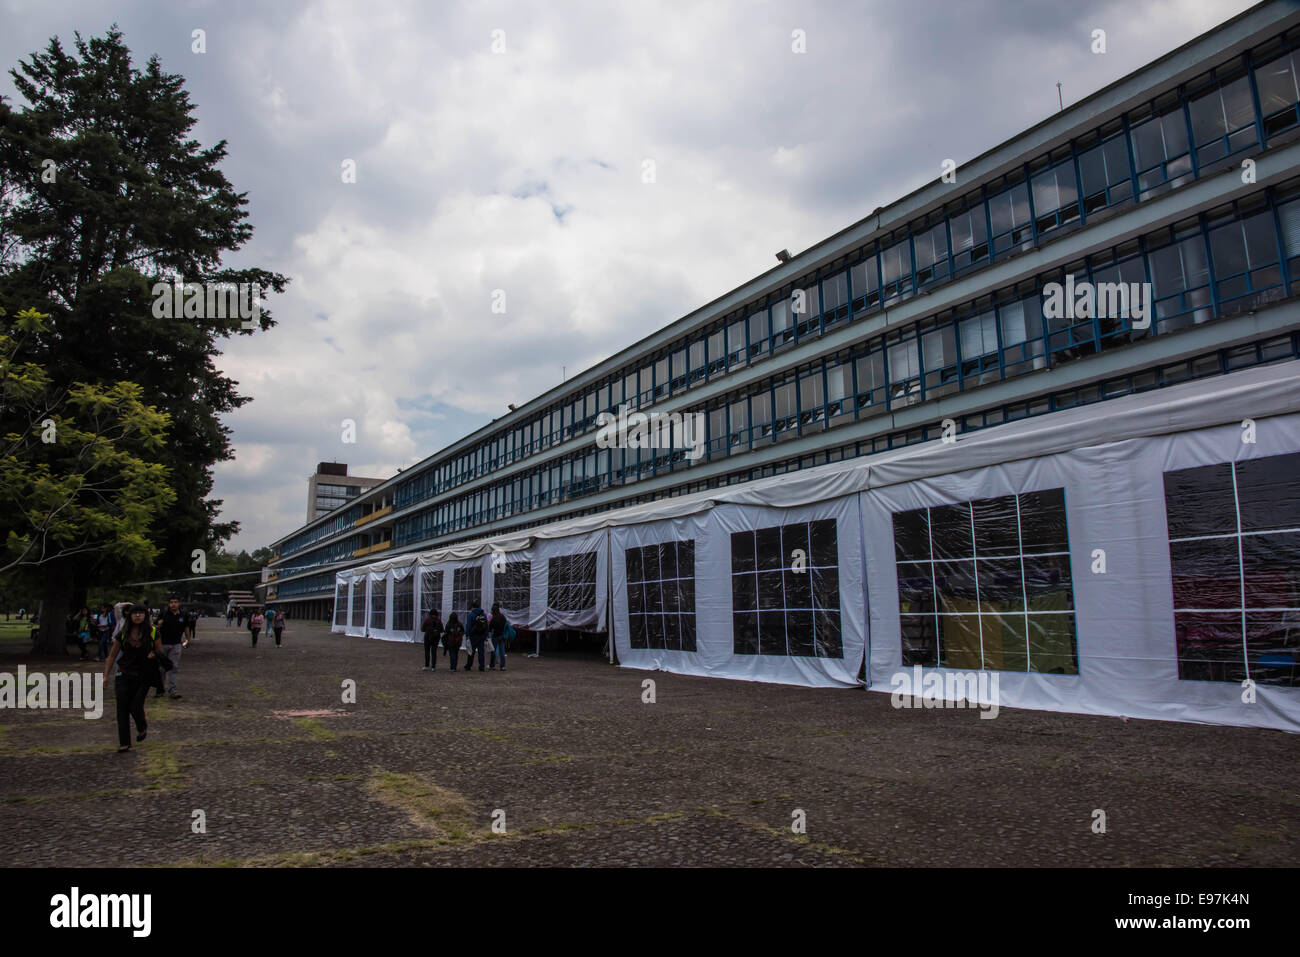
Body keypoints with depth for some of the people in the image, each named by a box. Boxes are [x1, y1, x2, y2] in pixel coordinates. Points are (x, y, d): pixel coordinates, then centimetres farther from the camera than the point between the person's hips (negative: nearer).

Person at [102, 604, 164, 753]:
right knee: (122, 709, 0)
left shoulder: (153, 633, -2)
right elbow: (112, 656, 7)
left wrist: (154, 655, -16)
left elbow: (160, 653, 7)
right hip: (124, 675, 2)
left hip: (143, 676, -2)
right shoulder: (123, 634, 2)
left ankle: (142, 727, 26)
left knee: (135, 706, -8)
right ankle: (124, 743, 9)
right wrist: (105, 676, 1)